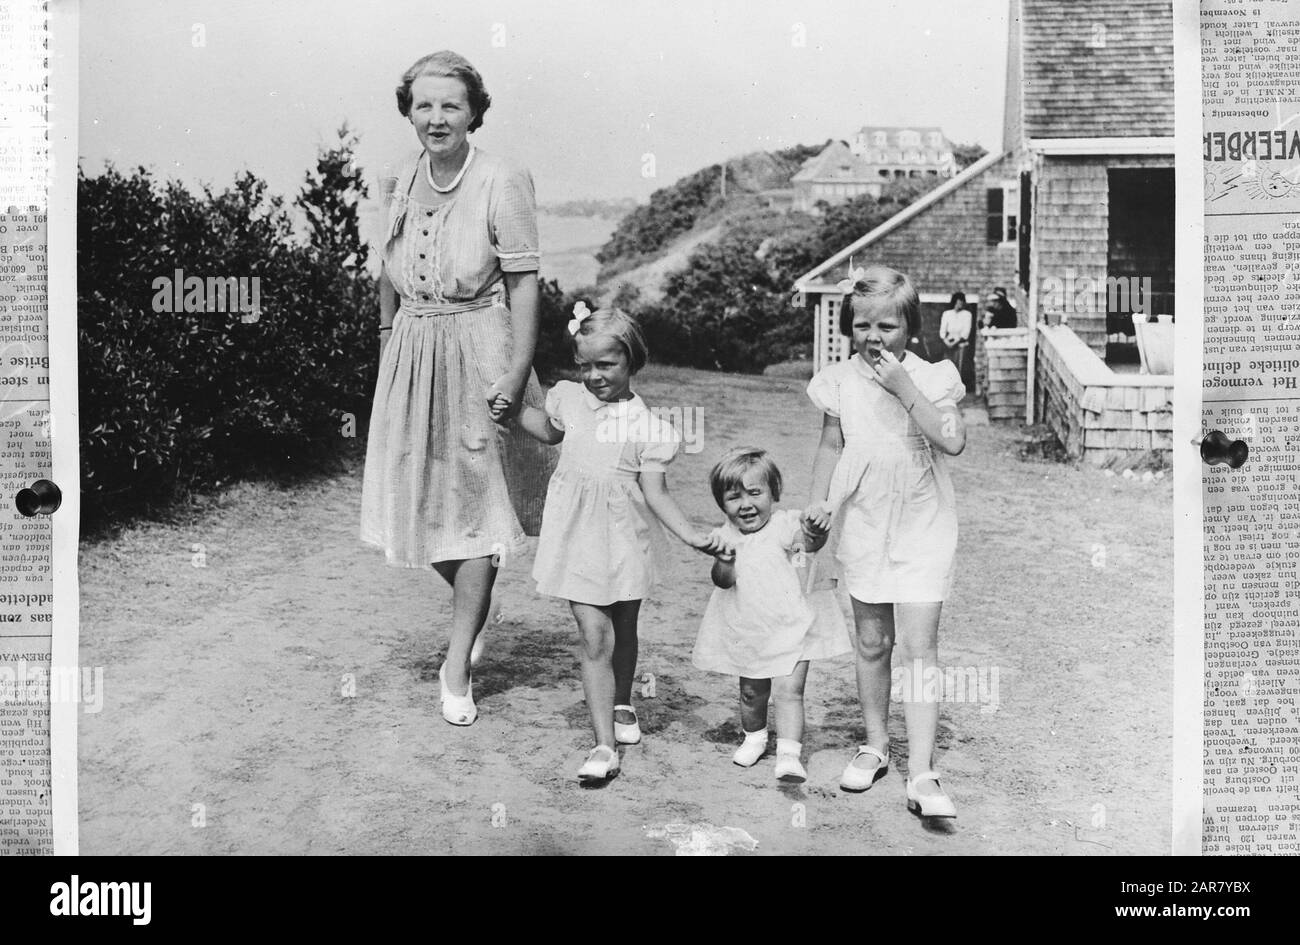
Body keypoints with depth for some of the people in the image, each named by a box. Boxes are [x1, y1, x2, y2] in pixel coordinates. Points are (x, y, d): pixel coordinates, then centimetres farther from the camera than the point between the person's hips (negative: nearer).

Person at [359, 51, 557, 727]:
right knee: (416, 495, 10)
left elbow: (524, 283, -14)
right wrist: (387, 334, 18)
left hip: (478, 353, -6)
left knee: (475, 503, 1)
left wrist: (518, 371, -19)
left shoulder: (502, 183, -13)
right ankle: (473, 607, 38)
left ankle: (457, 666, 11)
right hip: (412, 354, 6)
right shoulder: (405, 180, 5)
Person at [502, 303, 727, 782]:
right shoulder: (568, 398, 1)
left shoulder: (647, 426, -10)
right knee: (594, 636, -8)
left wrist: (693, 536, -23)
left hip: (625, 538, -1)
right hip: (578, 536, 1)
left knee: (623, 630, 18)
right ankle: (604, 745, -7)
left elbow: (655, 493, -11)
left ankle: (622, 705, 46)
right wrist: (513, 414, 12)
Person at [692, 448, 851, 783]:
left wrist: (815, 532, -60)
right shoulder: (728, 536, -3)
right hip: (748, 632, 4)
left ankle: (789, 755, -10)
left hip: (793, 629, -4)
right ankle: (754, 737, 41)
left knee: (788, 692, -12)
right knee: (751, 693, 17)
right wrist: (725, 560, -26)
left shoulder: (786, 525, -17)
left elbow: (810, 542, -36)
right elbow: (722, 581, -4)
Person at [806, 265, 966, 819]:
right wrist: (820, 501, 0)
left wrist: (904, 388, -22)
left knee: (920, 649, -6)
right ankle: (875, 746, 30)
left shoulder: (930, 378, -6)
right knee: (872, 643, 13)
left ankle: (921, 774, -4)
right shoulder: (840, 381, 1)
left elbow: (953, 442, -19)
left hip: (921, 529, -3)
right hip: (863, 526, 3)